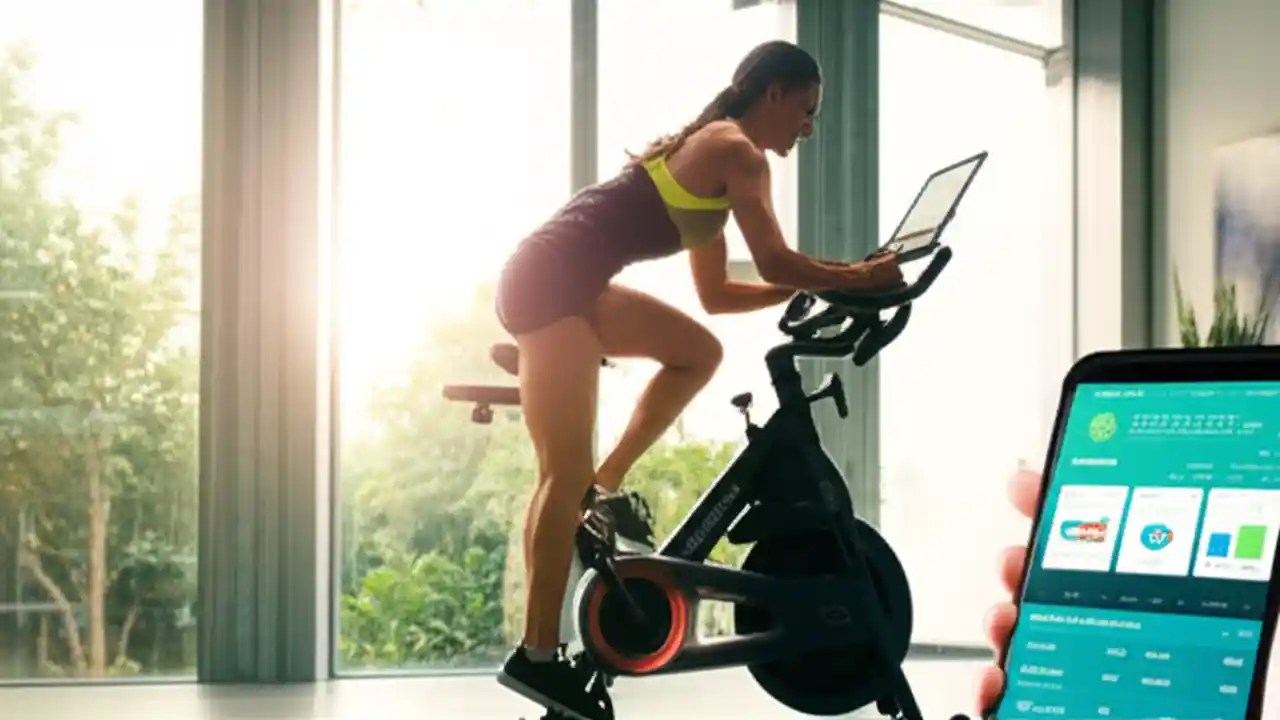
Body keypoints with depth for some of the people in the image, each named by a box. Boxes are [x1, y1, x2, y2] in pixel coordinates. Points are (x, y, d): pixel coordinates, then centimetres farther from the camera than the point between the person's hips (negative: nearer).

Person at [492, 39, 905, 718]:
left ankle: (604, 485, 12)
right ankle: (537, 654, -6)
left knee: (697, 351, 17)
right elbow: (775, 262, -12)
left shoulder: (705, 154, 23)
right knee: (565, 473, -7)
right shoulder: (736, 152, -4)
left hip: (561, 279, 9)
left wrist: (820, 283, 17)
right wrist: (862, 277, 1)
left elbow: (717, 294, 23)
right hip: (549, 279, -9)